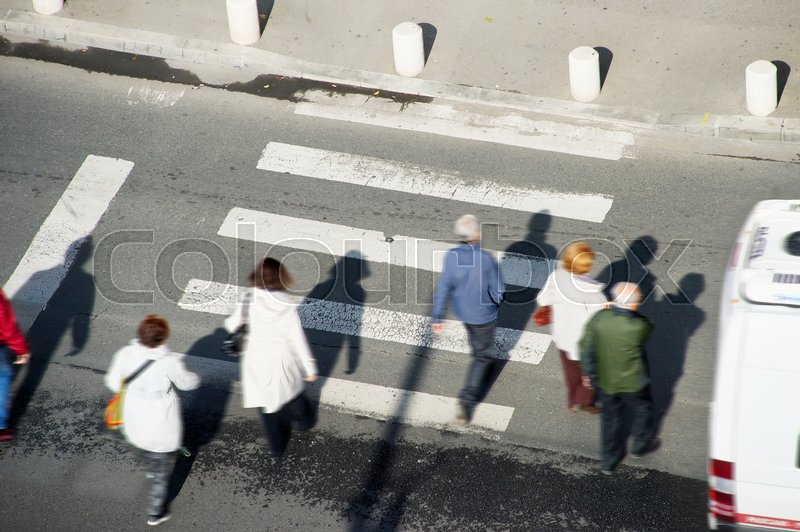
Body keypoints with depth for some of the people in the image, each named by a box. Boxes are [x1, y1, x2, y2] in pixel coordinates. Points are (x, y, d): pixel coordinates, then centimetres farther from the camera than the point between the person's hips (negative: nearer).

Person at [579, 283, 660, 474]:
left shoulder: (599, 318, -21)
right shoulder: (637, 327, -33)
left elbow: (586, 348, -10)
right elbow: (648, 325, -8)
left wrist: (590, 373, 5)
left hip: (605, 381, 4)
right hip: (632, 383, -4)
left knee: (611, 417, 24)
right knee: (642, 410, 27)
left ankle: (610, 460, 40)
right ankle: (641, 445, 50)